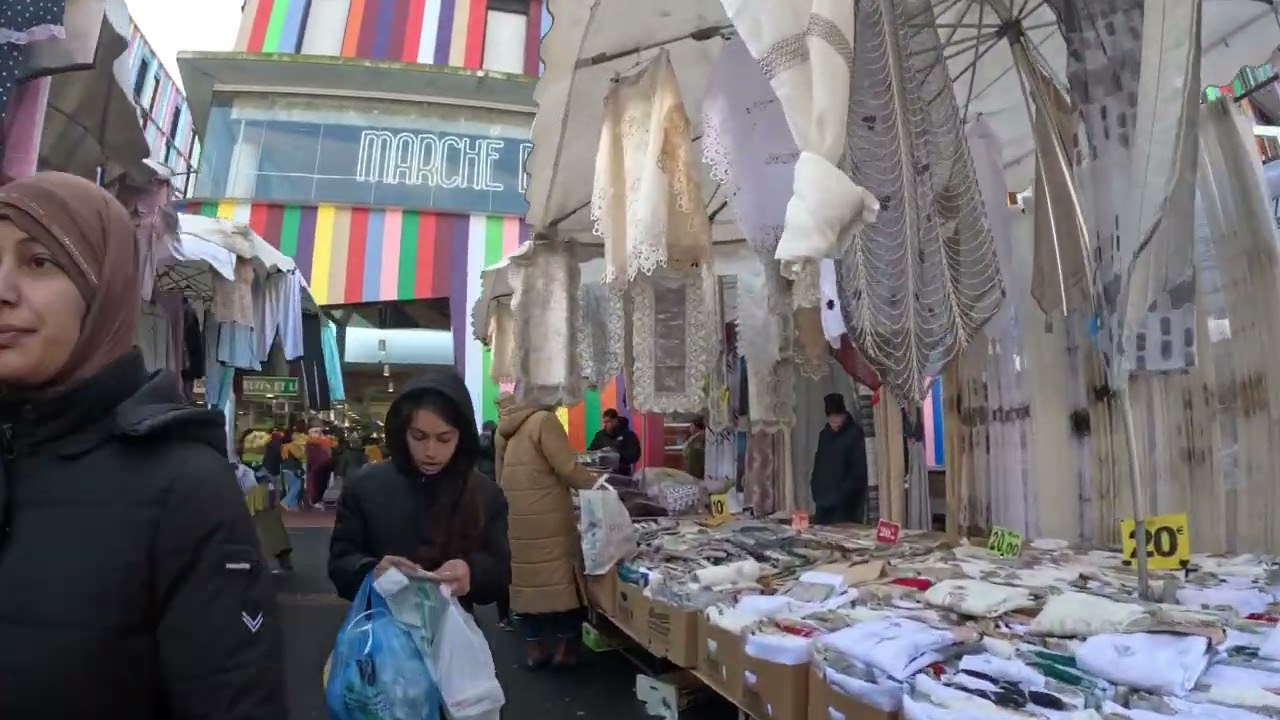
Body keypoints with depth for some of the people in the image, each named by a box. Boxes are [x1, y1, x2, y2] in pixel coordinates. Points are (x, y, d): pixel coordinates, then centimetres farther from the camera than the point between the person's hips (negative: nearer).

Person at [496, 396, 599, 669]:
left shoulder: (505, 425, 9)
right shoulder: (544, 420, -13)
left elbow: (500, 473, 15)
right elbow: (567, 469, -15)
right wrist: (598, 484, -1)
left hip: (516, 517, 7)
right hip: (546, 519, -7)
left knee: (527, 575, 12)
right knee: (562, 576, 5)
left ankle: (534, 647, 19)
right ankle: (565, 645, 11)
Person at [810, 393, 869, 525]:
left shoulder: (855, 434, -6)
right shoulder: (824, 434, 12)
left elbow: (859, 471, -10)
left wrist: (842, 495, -14)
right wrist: (816, 492, 5)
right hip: (824, 502, 6)